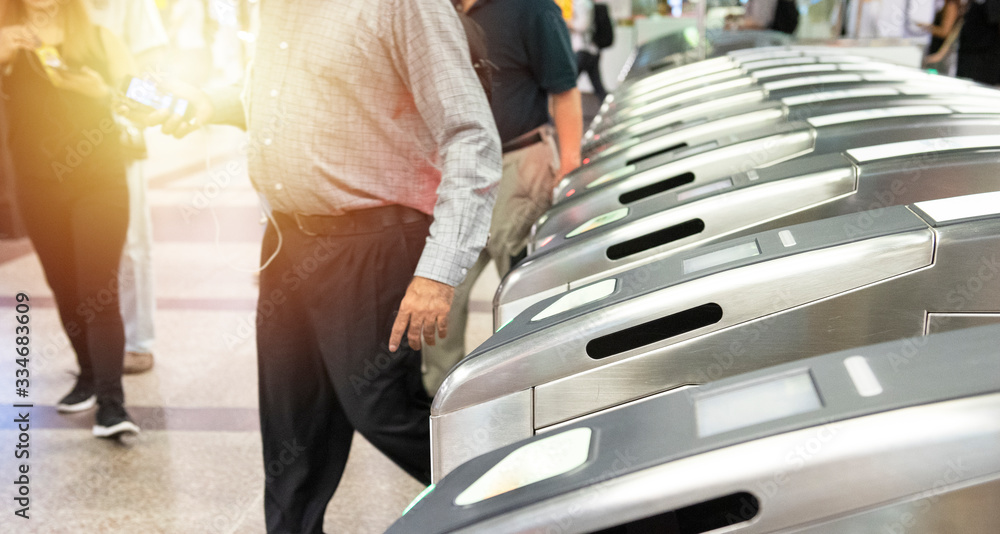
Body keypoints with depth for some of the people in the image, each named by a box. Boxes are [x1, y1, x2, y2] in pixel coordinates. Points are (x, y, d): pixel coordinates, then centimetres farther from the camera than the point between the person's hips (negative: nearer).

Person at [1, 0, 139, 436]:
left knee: (98, 291, -9)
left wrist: (101, 90, -15)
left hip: (100, 181, -2)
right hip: (39, 186, 2)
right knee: (65, 288, 10)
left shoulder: (99, 40, 4)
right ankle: (89, 375, 27)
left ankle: (111, 401, -10)